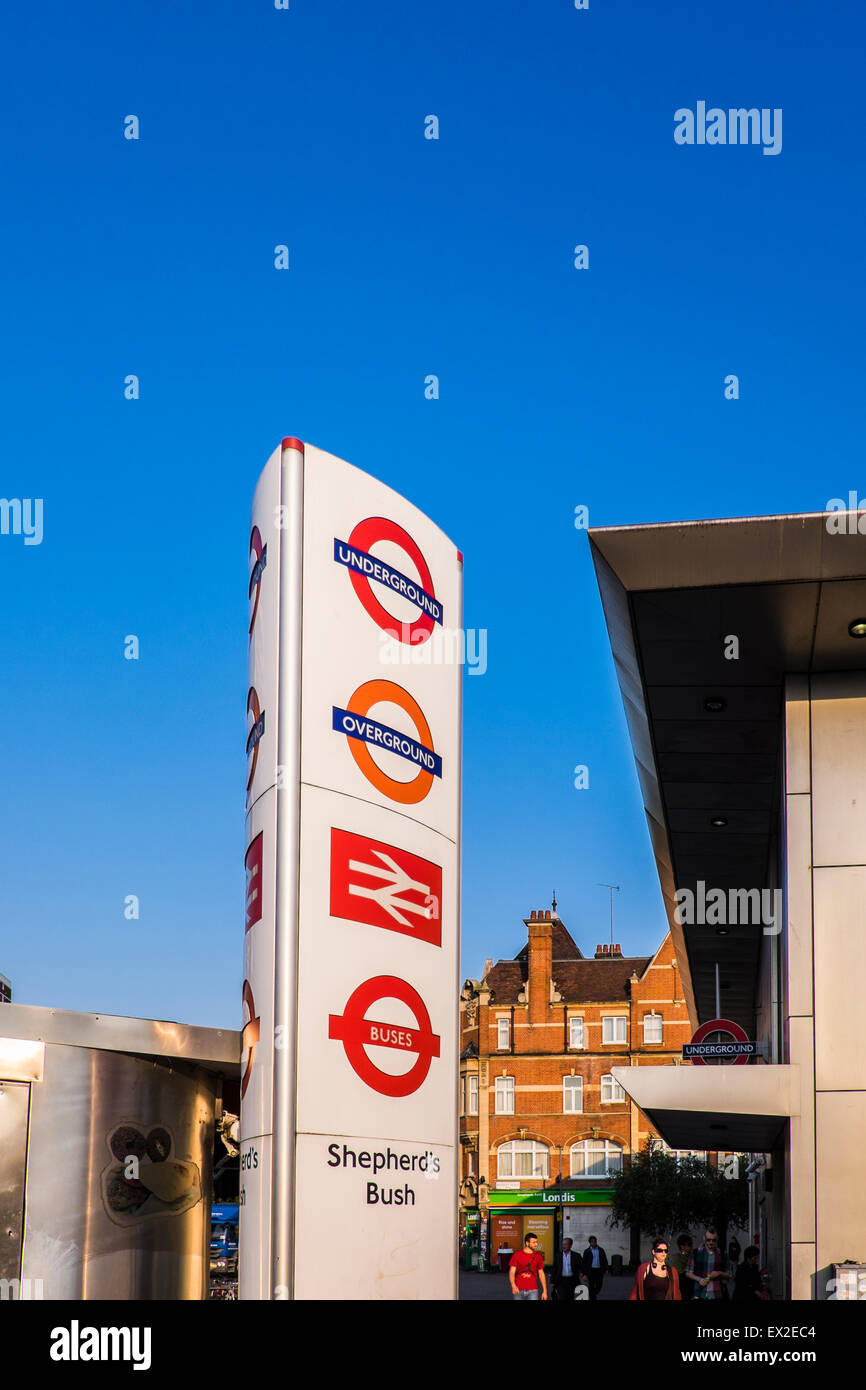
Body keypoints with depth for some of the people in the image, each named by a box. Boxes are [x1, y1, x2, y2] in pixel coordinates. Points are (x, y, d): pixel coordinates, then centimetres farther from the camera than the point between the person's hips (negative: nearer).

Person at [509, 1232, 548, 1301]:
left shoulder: (538, 1256, 6)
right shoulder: (517, 1255, 0)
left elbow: (541, 1274, 12)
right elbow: (512, 1272, -5)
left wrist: (544, 1291, 8)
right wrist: (513, 1285, -22)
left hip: (532, 1290, 0)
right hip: (519, 1290, 0)